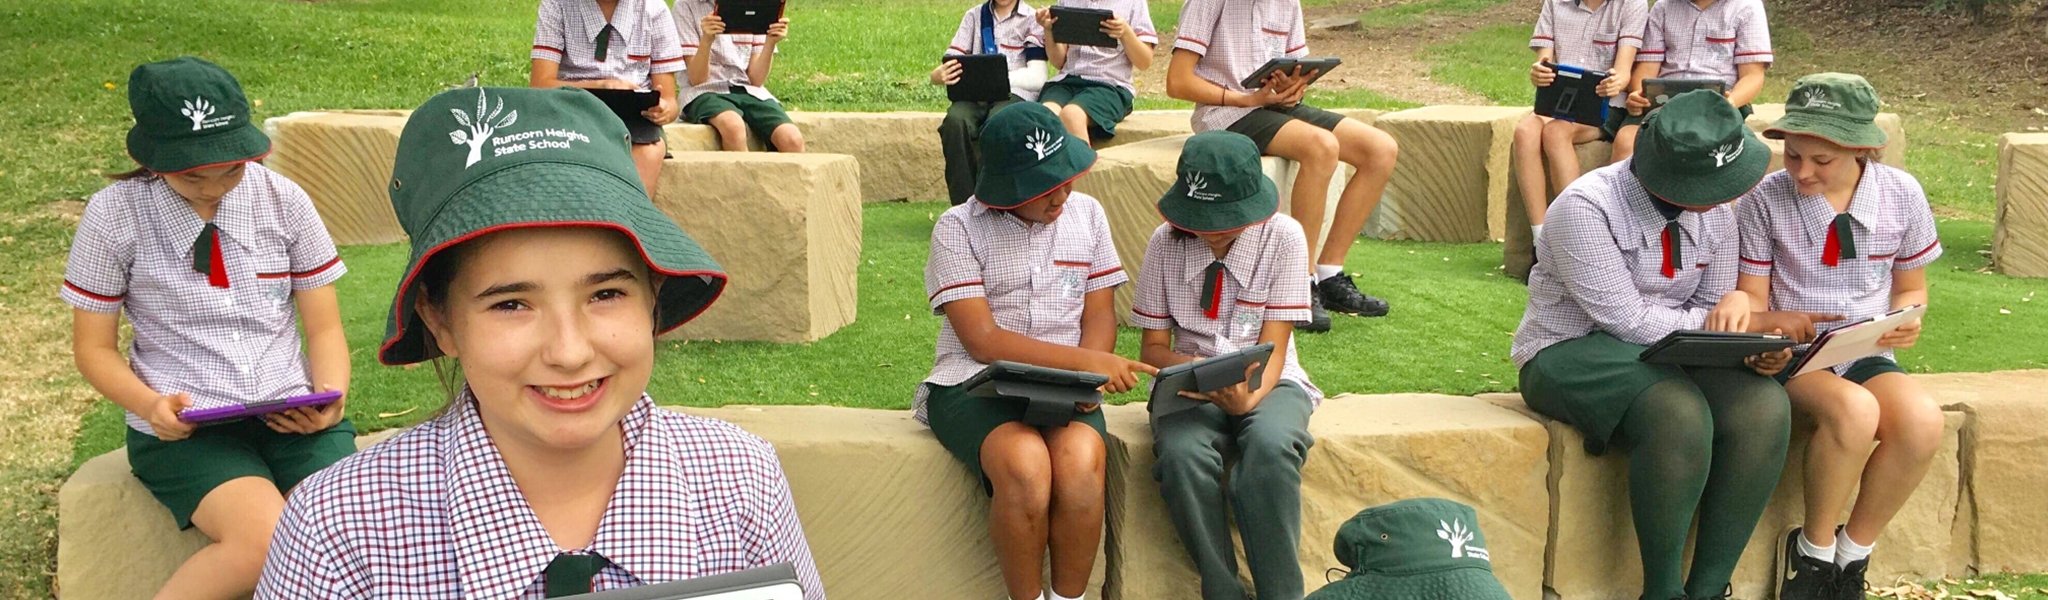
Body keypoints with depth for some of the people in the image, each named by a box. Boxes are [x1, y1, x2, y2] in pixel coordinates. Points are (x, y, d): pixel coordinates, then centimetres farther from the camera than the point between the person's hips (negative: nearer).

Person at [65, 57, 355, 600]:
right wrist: (150, 406, -13)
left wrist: (329, 397, -11)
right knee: (266, 540, -31)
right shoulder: (115, 215, -2)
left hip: (293, 413, 3)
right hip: (183, 427, -2)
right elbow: (94, 347, 6)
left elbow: (325, 329, 10)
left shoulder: (284, 200, 4)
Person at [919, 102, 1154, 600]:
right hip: (974, 384, -3)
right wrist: (1086, 361, -16)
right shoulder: (959, 228, -2)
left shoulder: (1086, 214, 11)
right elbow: (983, 341, -10)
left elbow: (1099, 315, 10)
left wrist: (1086, 379, -12)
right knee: (1025, 464, -34)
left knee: (1080, 462, -31)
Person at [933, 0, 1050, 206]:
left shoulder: (1032, 19, 7)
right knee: (955, 120, -31)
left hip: (1015, 94, -3)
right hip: (975, 94, 3)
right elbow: (950, 61, 9)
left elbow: (1037, 77, -6)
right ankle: (962, 205, -29)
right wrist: (938, 76, -17)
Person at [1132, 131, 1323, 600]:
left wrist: (1250, 395, -32)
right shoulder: (1167, 243, -2)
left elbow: (1272, 348, -10)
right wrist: (1192, 367, -21)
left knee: (1270, 447, -37)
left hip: (1266, 383, -1)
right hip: (1190, 386, 1)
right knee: (1181, 454, -35)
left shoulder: (1282, 237, -8)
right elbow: (1153, 348, 3)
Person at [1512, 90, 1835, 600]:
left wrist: (1757, 346, -19)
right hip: (1571, 353, -6)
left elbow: (1713, 310, 7)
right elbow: (1627, 321, -21)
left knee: (1764, 407, -24)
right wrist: (1758, 322, -15)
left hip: (1667, 354, 6)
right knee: (1680, 415, -36)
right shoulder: (1585, 207, -19)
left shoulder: (1715, 210, 2)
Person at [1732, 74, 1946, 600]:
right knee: (1855, 411, -36)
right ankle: (1813, 550, -11)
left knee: (1922, 421, -30)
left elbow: (1911, 286, 13)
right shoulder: (1765, 200, -7)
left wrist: (1907, 317, -10)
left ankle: (1853, 553, -8)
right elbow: (1754, 295, 3)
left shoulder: (1902, 195, 0)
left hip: (1866, 355, 3)